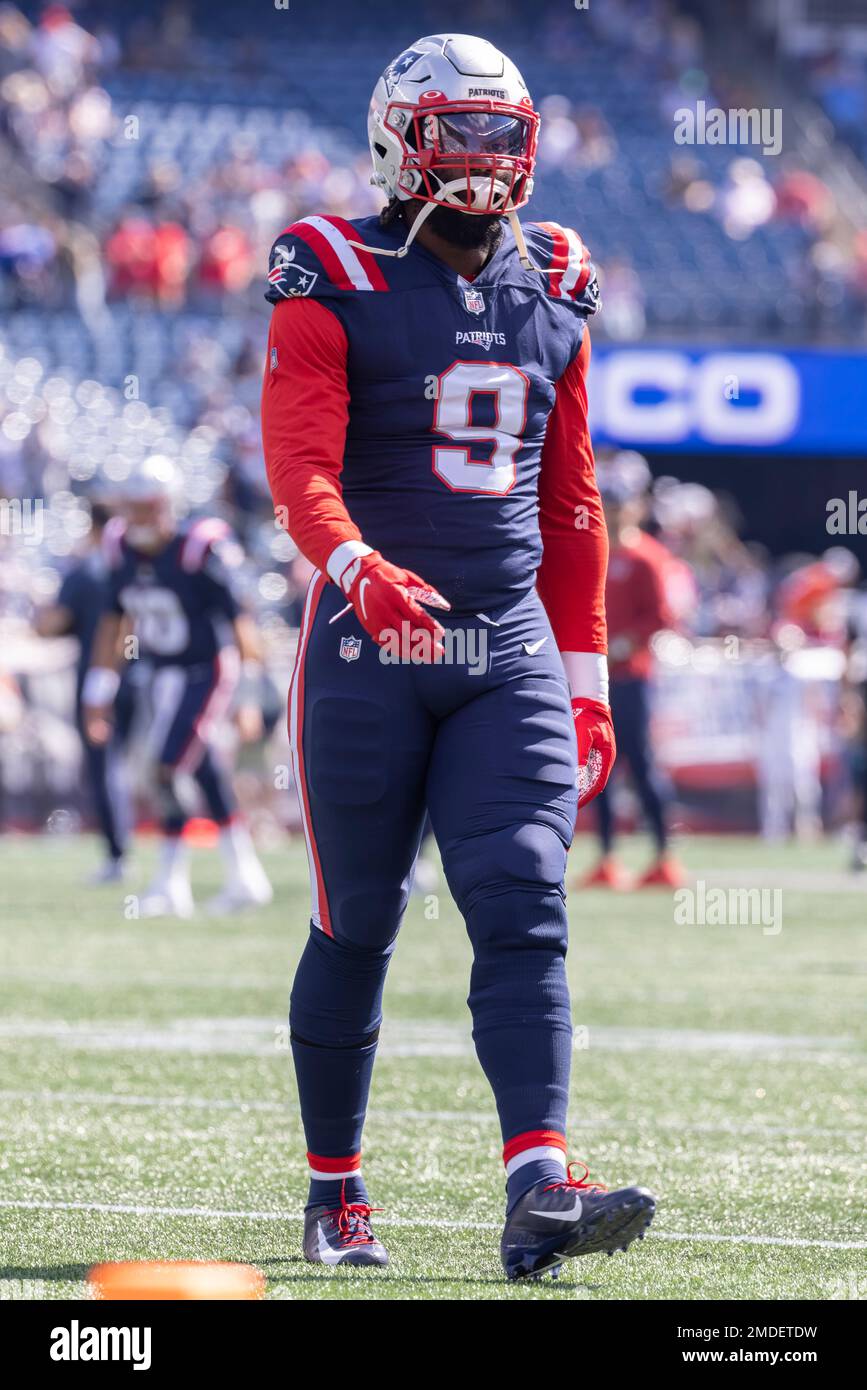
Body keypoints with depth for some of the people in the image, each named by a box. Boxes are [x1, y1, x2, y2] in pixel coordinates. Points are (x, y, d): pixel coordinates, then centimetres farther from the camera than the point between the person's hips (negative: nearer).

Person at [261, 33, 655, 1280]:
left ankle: (540, 1192, -22)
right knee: (358, 928, 5)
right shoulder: (338, 284, -4)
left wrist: (585, 683, 15)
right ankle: (335, 1192, 21)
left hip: (509, 650, 4)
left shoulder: (552, 292, 12)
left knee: (525, 908, -12)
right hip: (370, 648, -3)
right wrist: (356, 566, -38)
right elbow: (299, 463, -17)